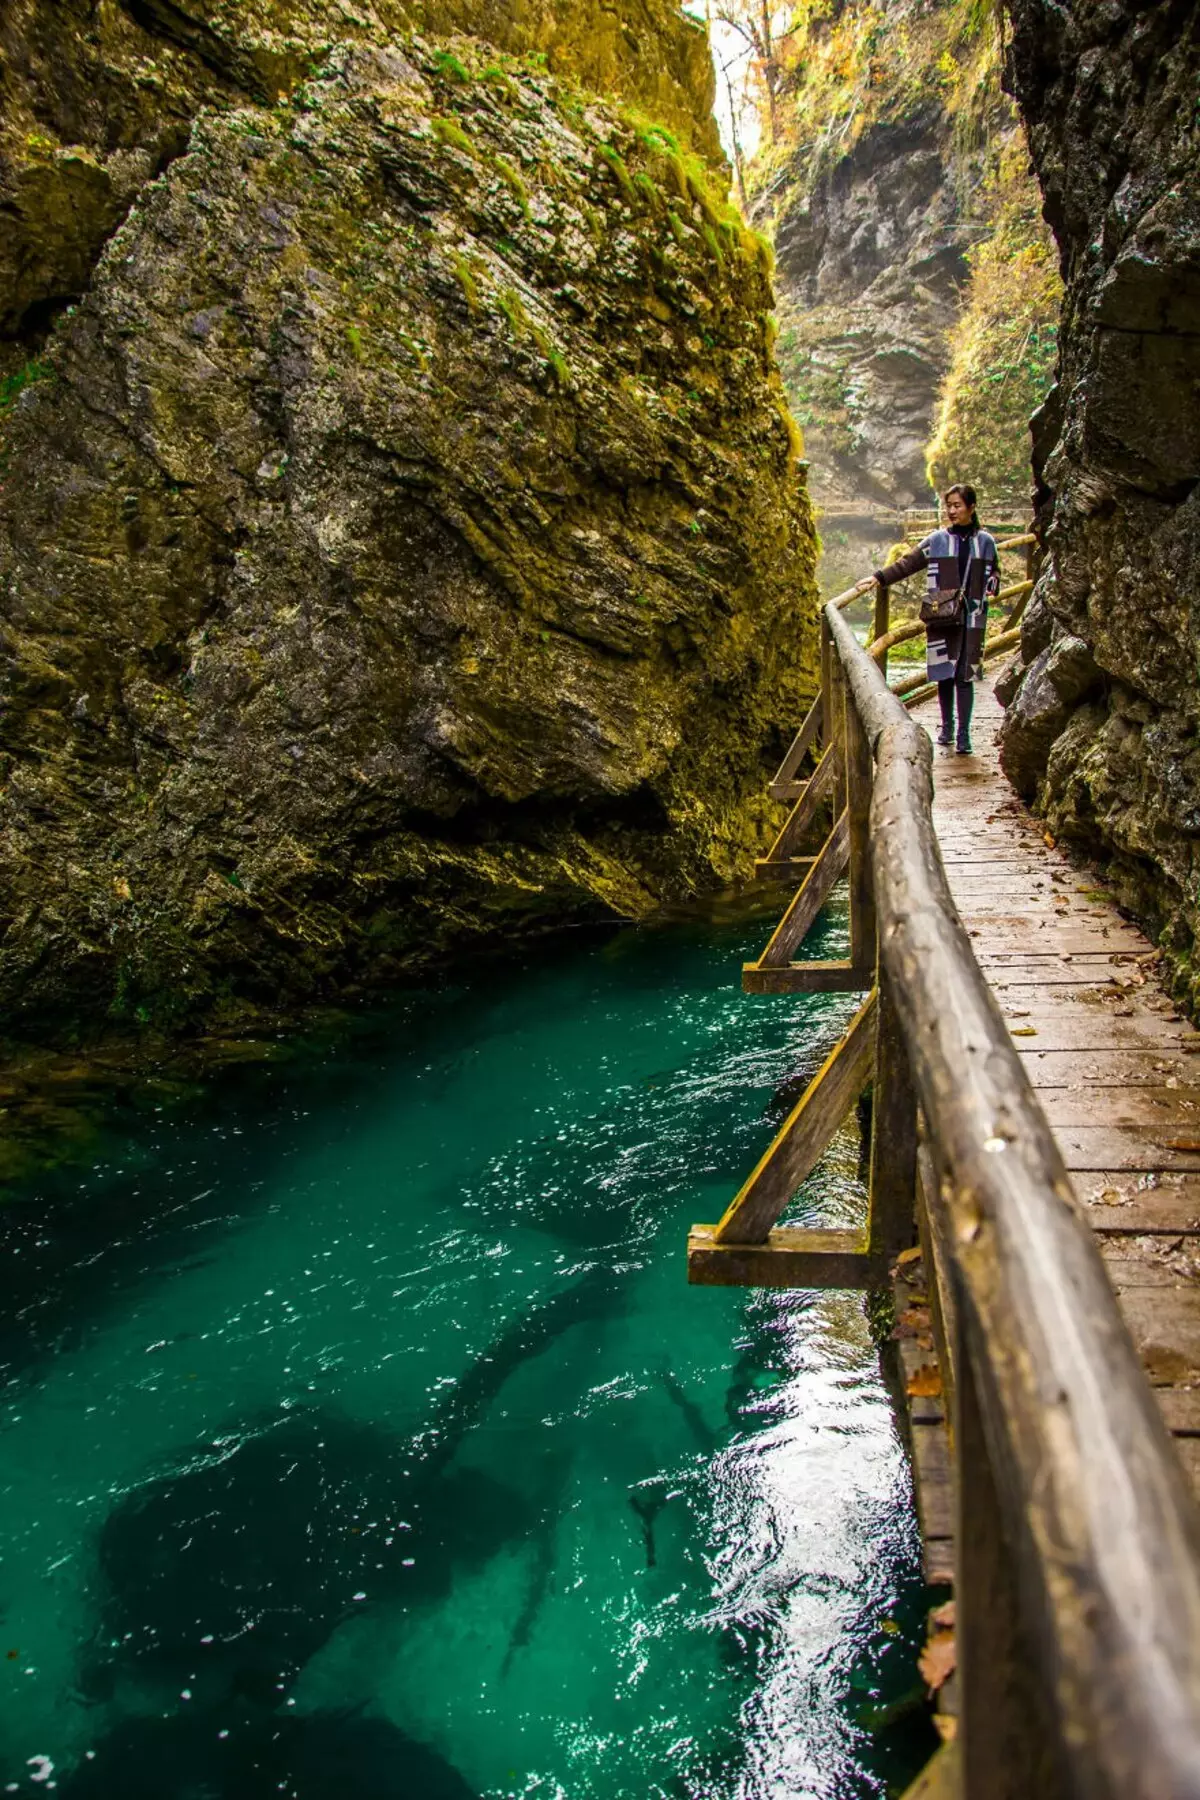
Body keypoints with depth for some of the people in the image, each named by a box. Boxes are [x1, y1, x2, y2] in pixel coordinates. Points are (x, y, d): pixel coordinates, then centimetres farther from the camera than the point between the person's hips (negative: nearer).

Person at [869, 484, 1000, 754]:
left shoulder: (985, 542, 9)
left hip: (972, 618, 0)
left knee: (965, 676, -3)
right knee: (944, 674, 2)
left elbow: (993, 572, 19)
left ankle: (964, 734, 0)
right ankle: (947, 727, 19)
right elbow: (907, 563, 5)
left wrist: (991, 589, 1)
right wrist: (880, 578, -3)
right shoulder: (937, 540, 6)